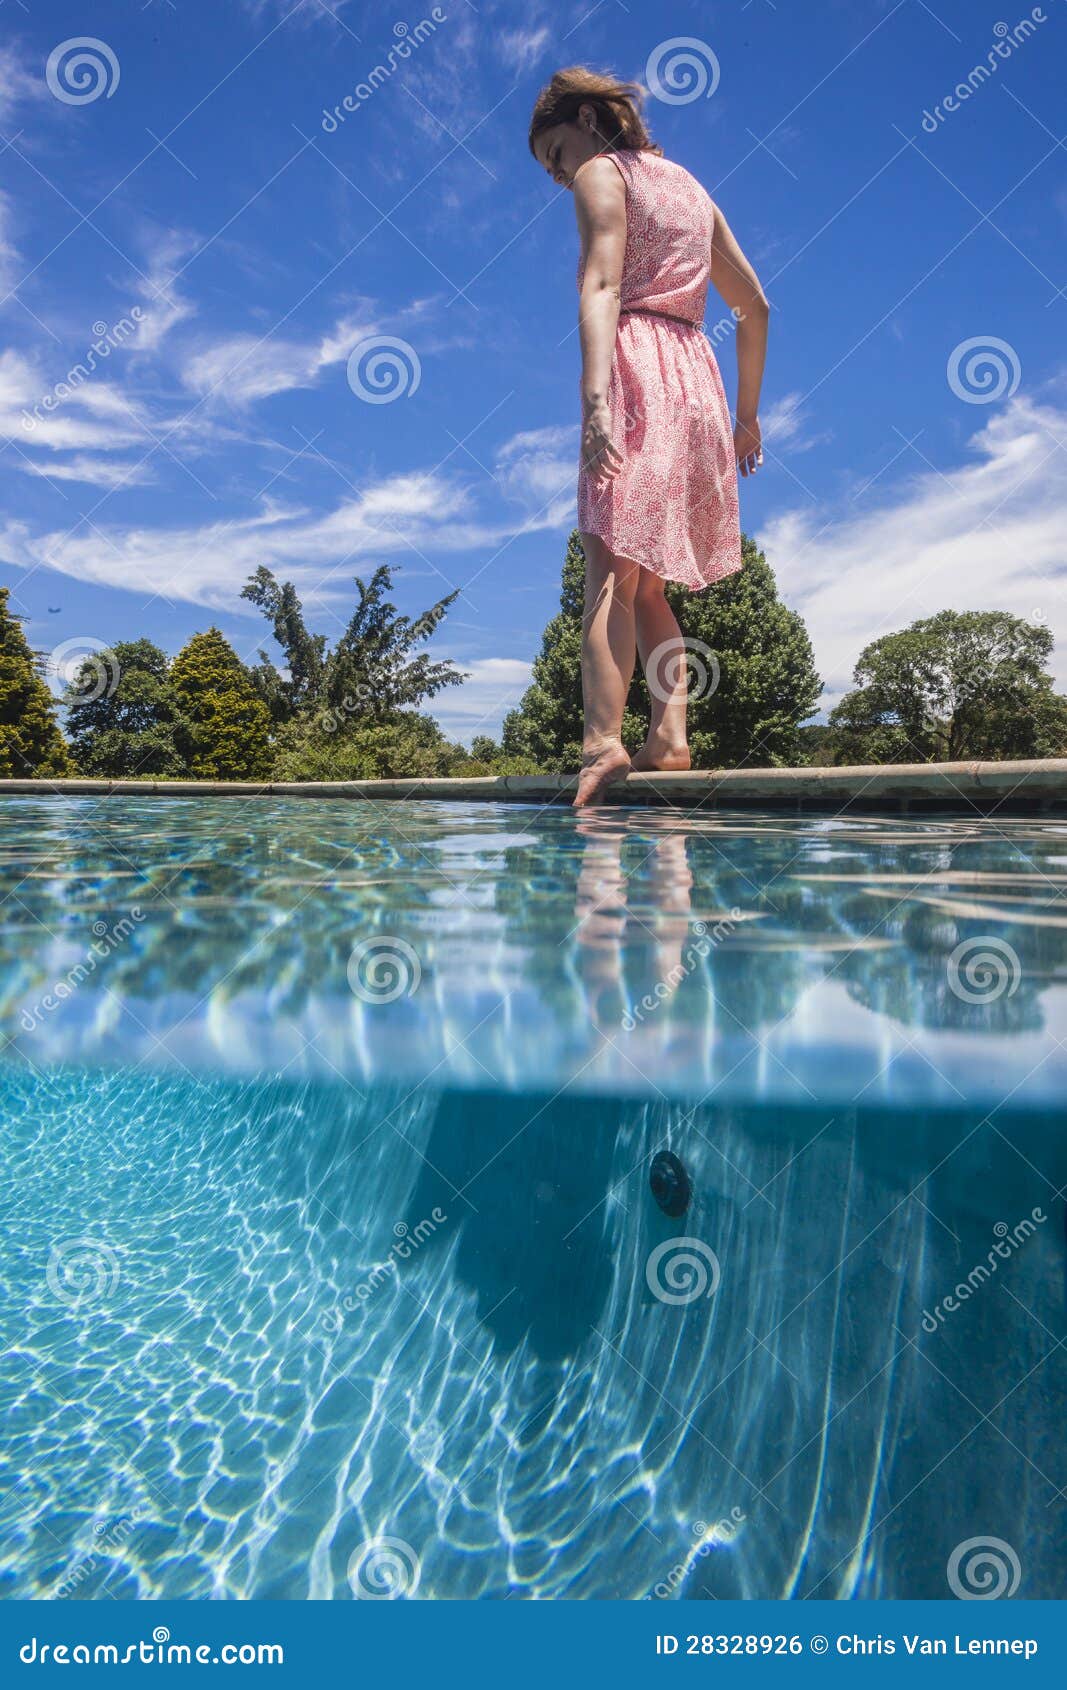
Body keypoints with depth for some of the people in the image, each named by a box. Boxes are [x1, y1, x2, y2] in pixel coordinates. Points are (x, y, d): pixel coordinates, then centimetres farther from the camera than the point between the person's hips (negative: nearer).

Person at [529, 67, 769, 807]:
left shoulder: (601, 172, 8)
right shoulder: (690, 185, 29)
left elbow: (600, 284, -12)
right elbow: (755, 306, 27)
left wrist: (596, 394, -25)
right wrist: (747, 411, 28)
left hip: (637, 371, -7)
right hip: (697, 379, 7)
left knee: (612, 567, -17)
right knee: (649, 581, 6)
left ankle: (603, 738, -31)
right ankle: (670, 733, -7)